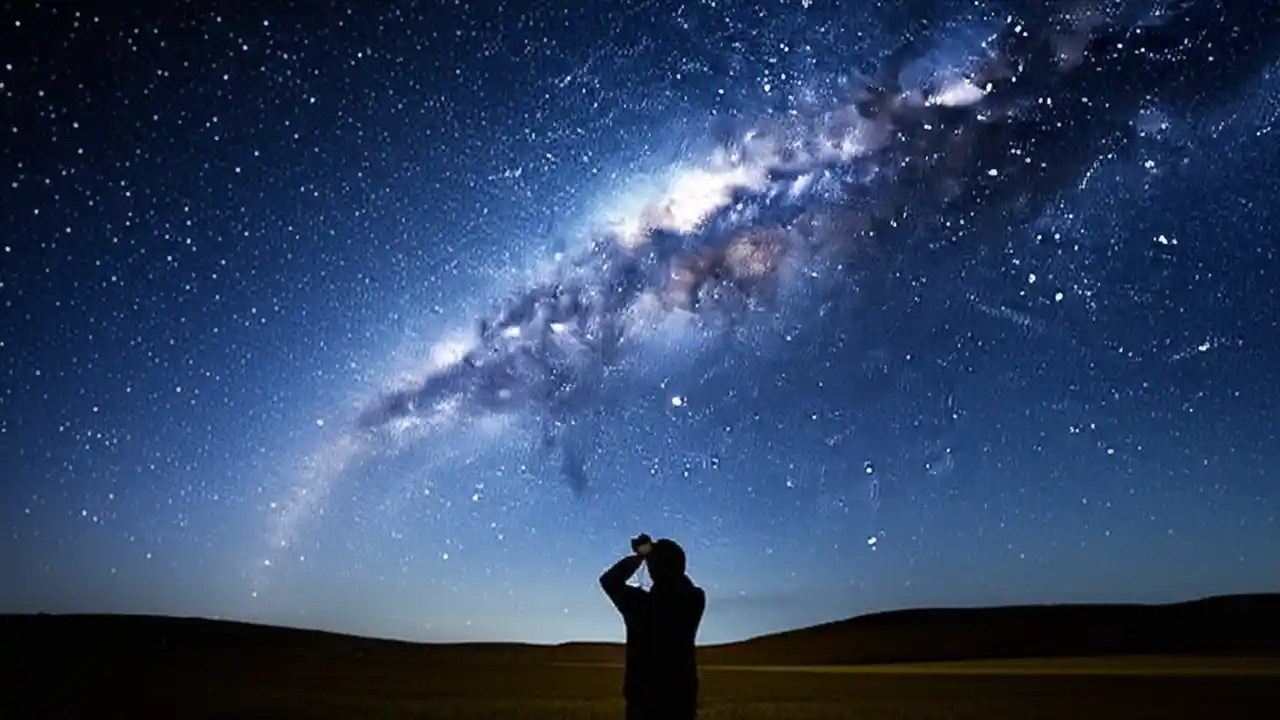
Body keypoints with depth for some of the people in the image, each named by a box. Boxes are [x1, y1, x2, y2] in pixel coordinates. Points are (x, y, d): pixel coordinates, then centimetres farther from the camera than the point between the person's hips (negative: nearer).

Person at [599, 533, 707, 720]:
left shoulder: (640, 603, -16)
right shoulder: (694, 600, -6)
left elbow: (608, 580, 2)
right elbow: (677, 582, 18)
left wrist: (639, 556, 9)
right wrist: (652, 554, 24)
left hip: (645, 694, -3)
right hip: (682, 695, 4)